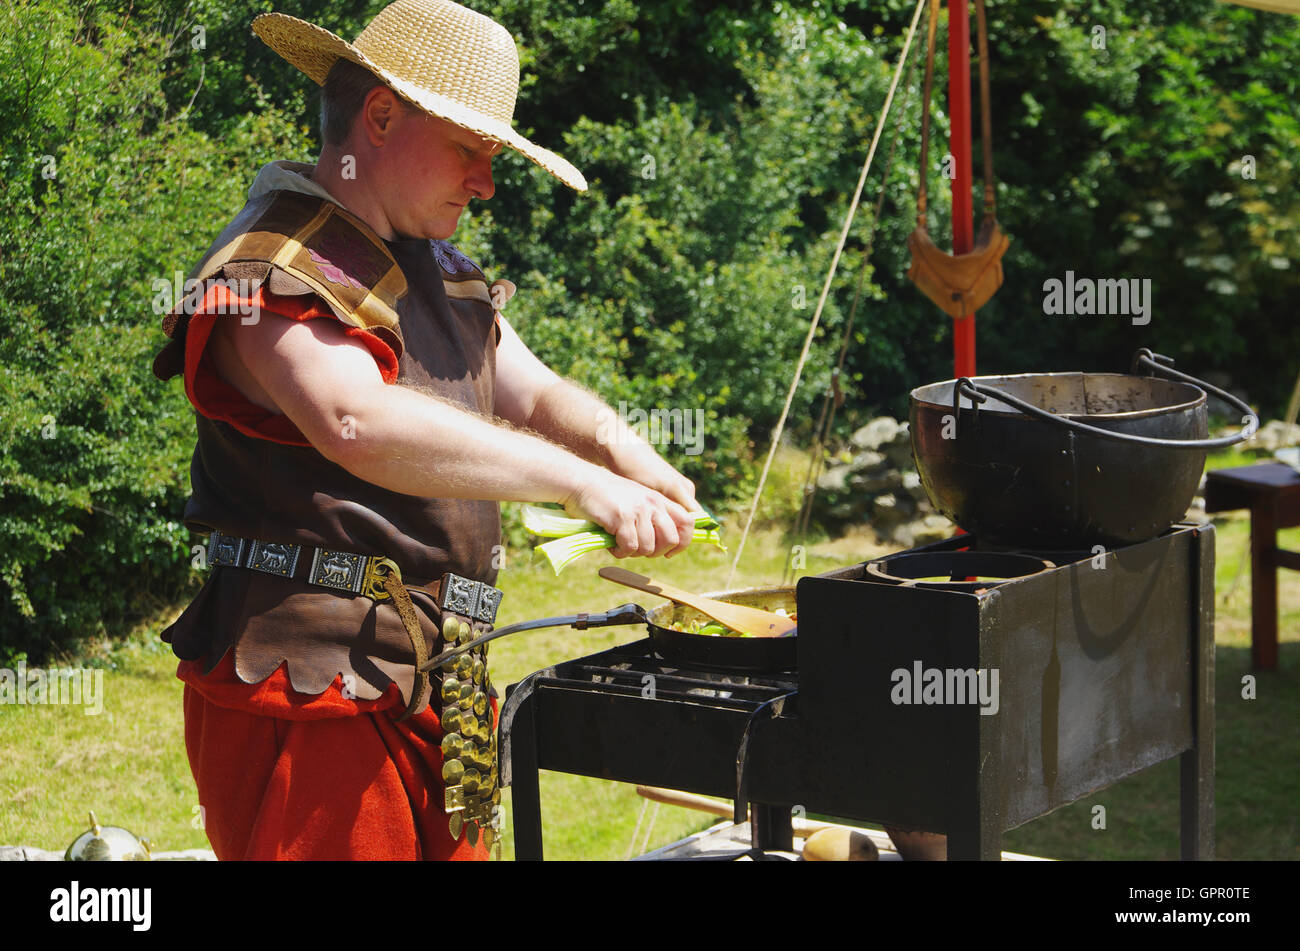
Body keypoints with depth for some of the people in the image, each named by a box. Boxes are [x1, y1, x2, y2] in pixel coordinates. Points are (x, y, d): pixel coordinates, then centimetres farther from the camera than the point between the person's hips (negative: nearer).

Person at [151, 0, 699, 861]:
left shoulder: (443, 274, 19)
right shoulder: (271, 272, -14)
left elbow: (535, 396, 13)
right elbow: (359, 423, -30)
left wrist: (630, 459, -10)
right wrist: (579, 483, -33)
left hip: (437, 693, 9)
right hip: (311, 692, -9)